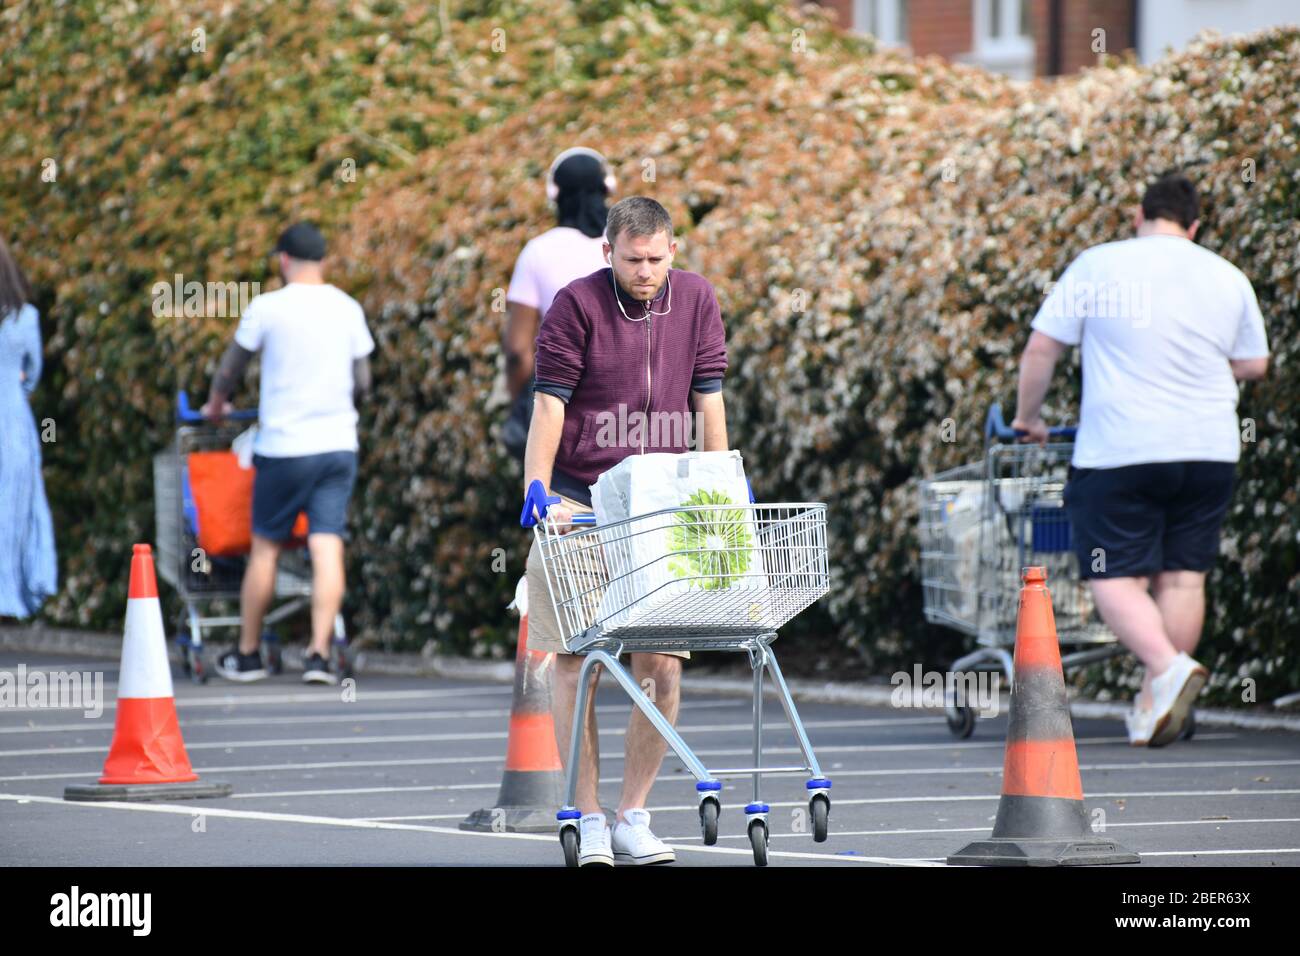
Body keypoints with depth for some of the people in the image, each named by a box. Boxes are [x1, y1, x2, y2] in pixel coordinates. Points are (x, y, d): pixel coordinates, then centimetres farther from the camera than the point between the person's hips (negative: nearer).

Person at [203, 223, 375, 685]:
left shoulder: (267, 308, -4)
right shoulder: (348, 309, 5)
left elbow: (230, 370, 7)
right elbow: (363, 383, 11)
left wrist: (215, 405, 27)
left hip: (284, 445, -3)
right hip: (339, 443, 3)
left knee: (265, 547, 8)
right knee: (327, 547, -2)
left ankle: (247, 655, 15)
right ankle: (320, 655, -11)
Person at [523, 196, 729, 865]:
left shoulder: (696, 301, 4)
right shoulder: (577, 304, -7)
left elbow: (708, 401, 7)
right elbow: (549, 403, -9)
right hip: (577, 505, -3)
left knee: (661, 664, -2)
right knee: (574, 661, -3)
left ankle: (633, 817, 7)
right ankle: (588, 819, 4)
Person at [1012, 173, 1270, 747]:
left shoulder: (1097, 267, -2)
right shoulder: (1228, 279, 8)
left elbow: (1041, 348, -1)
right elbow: (1254, 363, 16)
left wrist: (1027, 417, 13)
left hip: (1120, 449, -4)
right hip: (1210, 451, 4)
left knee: (1115, 577, -1)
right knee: (1182, 575, 10)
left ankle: (1167, 666, -24)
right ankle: (1154, 705, 10)